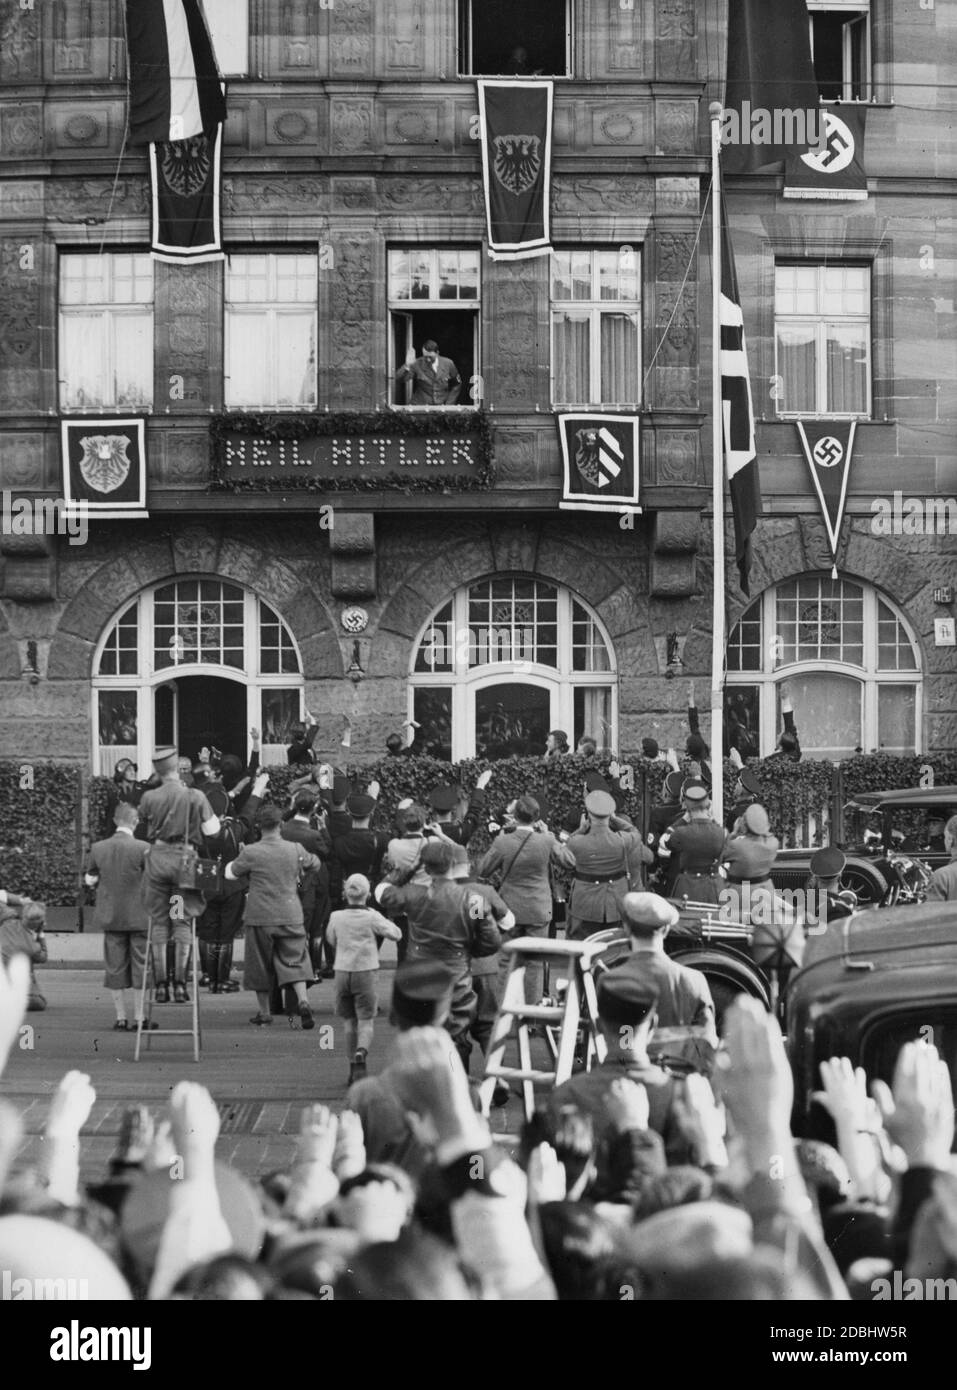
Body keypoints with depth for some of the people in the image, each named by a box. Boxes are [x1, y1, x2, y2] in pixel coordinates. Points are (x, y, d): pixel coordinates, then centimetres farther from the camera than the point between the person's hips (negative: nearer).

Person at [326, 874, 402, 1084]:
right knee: (366, 1021, 0)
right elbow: (395, 934, -4)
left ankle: (353, 1067, 16)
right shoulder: (371, 917, -8)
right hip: (366, 971, -2)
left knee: (349, 1021, 13)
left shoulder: (336, 917, -1)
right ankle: (361, 1053, -29)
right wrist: (384, 921, 10)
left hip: (342, 971, 2)